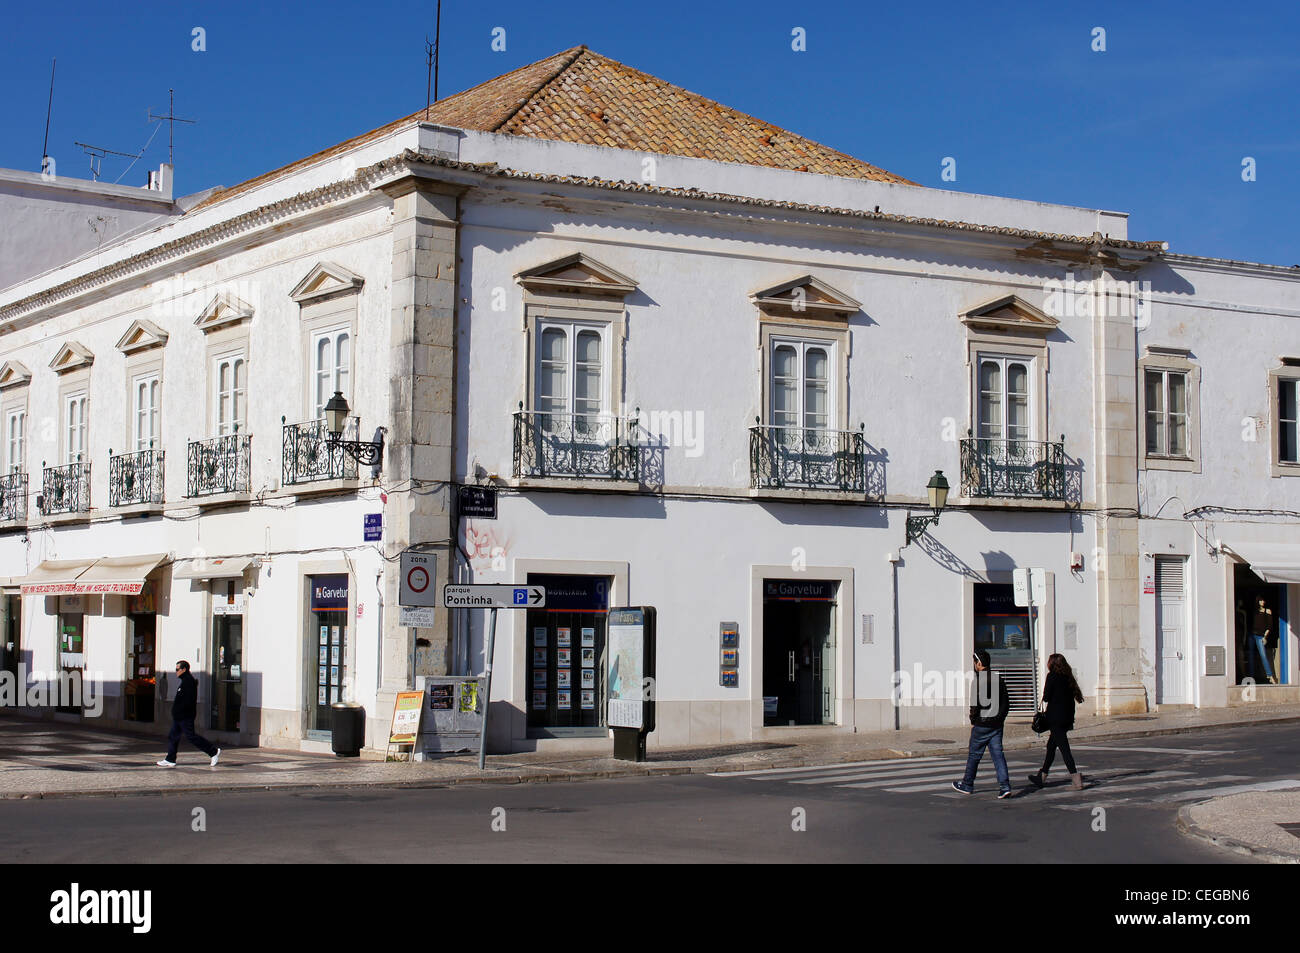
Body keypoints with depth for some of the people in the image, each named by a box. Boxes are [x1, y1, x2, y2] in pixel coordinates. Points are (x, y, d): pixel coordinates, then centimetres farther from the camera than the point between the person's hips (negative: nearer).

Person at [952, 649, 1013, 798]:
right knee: (998, 754, 4)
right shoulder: (998, 678, 7)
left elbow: (975, 703, -15)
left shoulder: (978, 679, -13)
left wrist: (972, 721, -3)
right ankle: (1005, 786, -8)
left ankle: (967, 785, 22)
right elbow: (1006, 702, 11)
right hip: (997, 724, 6)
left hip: (981, 724, -6)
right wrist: (1001, 718, 16)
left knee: (974, 755, 8)